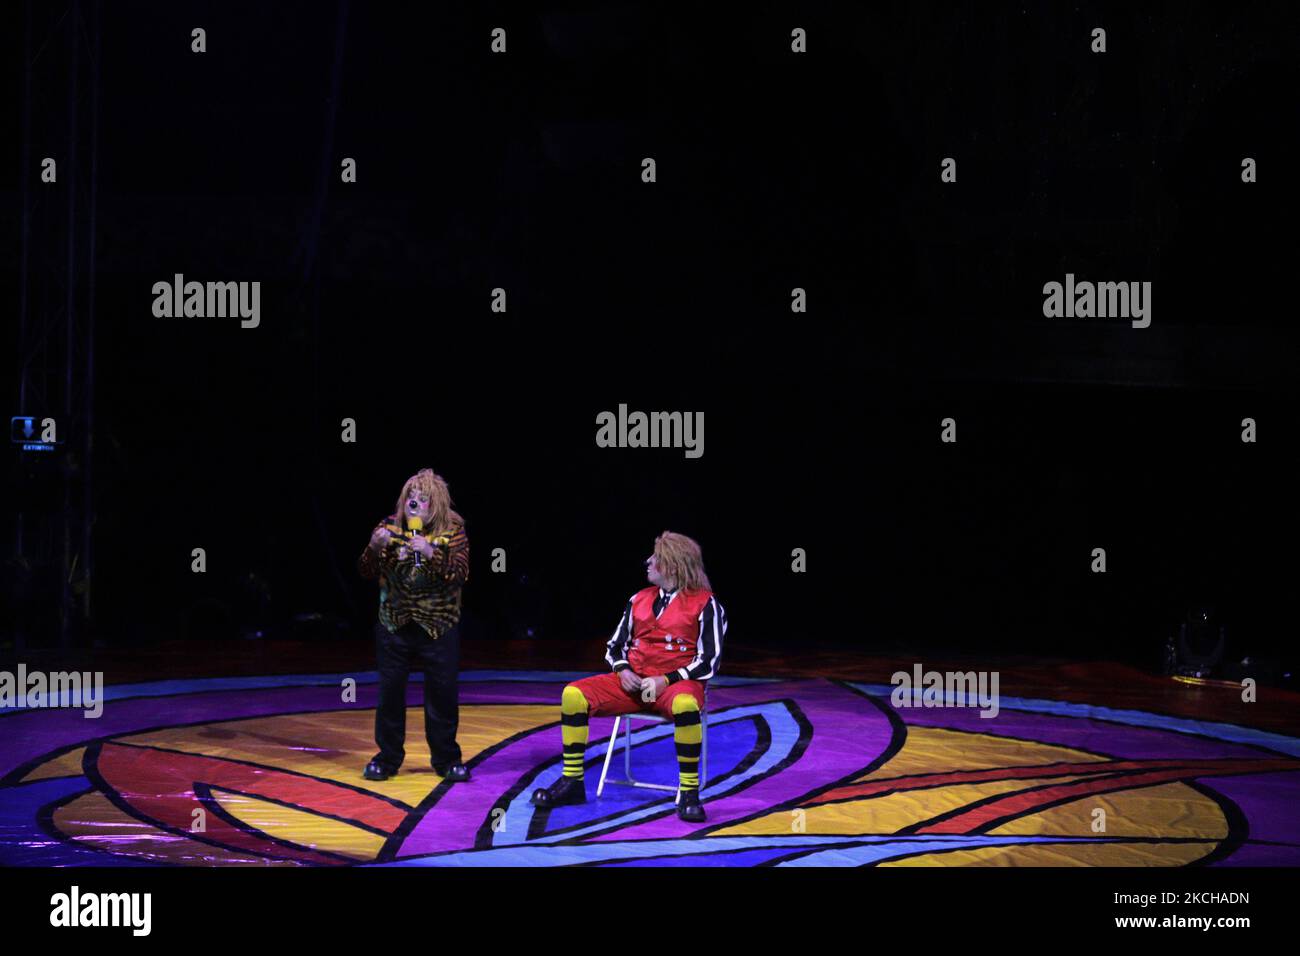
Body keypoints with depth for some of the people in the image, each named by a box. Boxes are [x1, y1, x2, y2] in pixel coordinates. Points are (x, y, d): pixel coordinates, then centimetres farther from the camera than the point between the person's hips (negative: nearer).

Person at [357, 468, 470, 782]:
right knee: (389, 691, 4)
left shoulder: (452, 532, -5)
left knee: (443, 693, 2)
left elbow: (460, 573, -17)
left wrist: (430, 554, -32)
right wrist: (374, 549, -21)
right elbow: (366, 572, 0)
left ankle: (446, 758, 15)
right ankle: (388, 757, 16)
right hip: (394, 626, 2)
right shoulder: (390, 527, 1)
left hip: (438, 627, -2)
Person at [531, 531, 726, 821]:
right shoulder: (639, 600, 14)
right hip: (632, 681, 5)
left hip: (675, 684, -5)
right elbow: (616, 645, 18)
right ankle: (572, 782, -7)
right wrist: (622, 671, -4)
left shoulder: (705, 604, -3)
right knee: (573, 694, -16)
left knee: (685, 705, -43)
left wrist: (665, 681, -16)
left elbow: (709, 661, -8)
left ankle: (689, 793, -31)